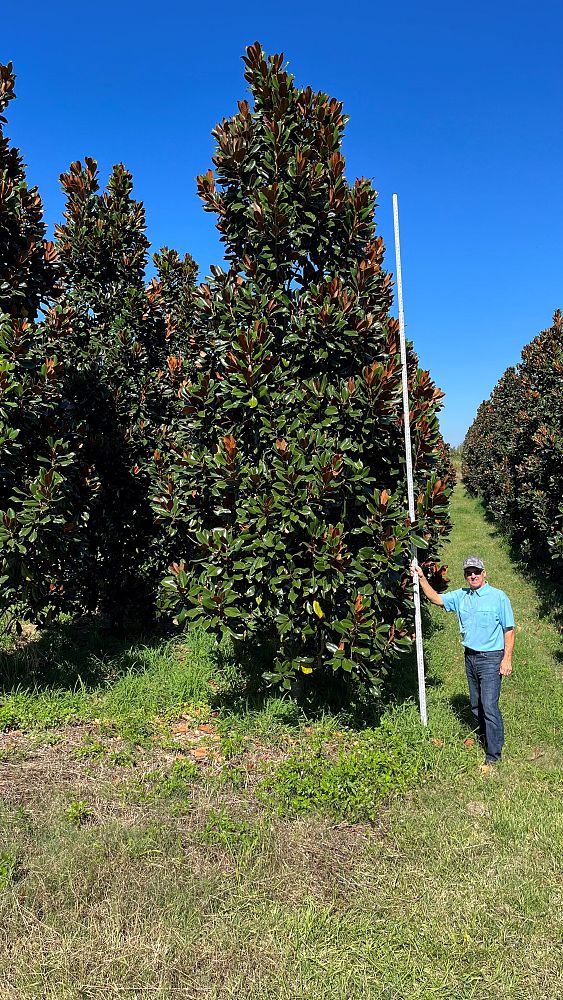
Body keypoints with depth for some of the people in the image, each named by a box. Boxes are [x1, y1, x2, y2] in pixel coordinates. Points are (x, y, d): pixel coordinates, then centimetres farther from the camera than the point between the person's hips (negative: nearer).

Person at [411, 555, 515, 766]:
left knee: (489, 706, -7)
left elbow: (509, 630, -7)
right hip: (470, 657, 6)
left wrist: (507, 658, -13)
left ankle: (494, 753, 2)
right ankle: (484, 738, 34)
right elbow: (436, 599, 7)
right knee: (476, 705, 16)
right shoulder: (460, 596, 6)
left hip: (491, 659, -6)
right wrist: (421, 578, -5)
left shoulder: (498, 597, -8)